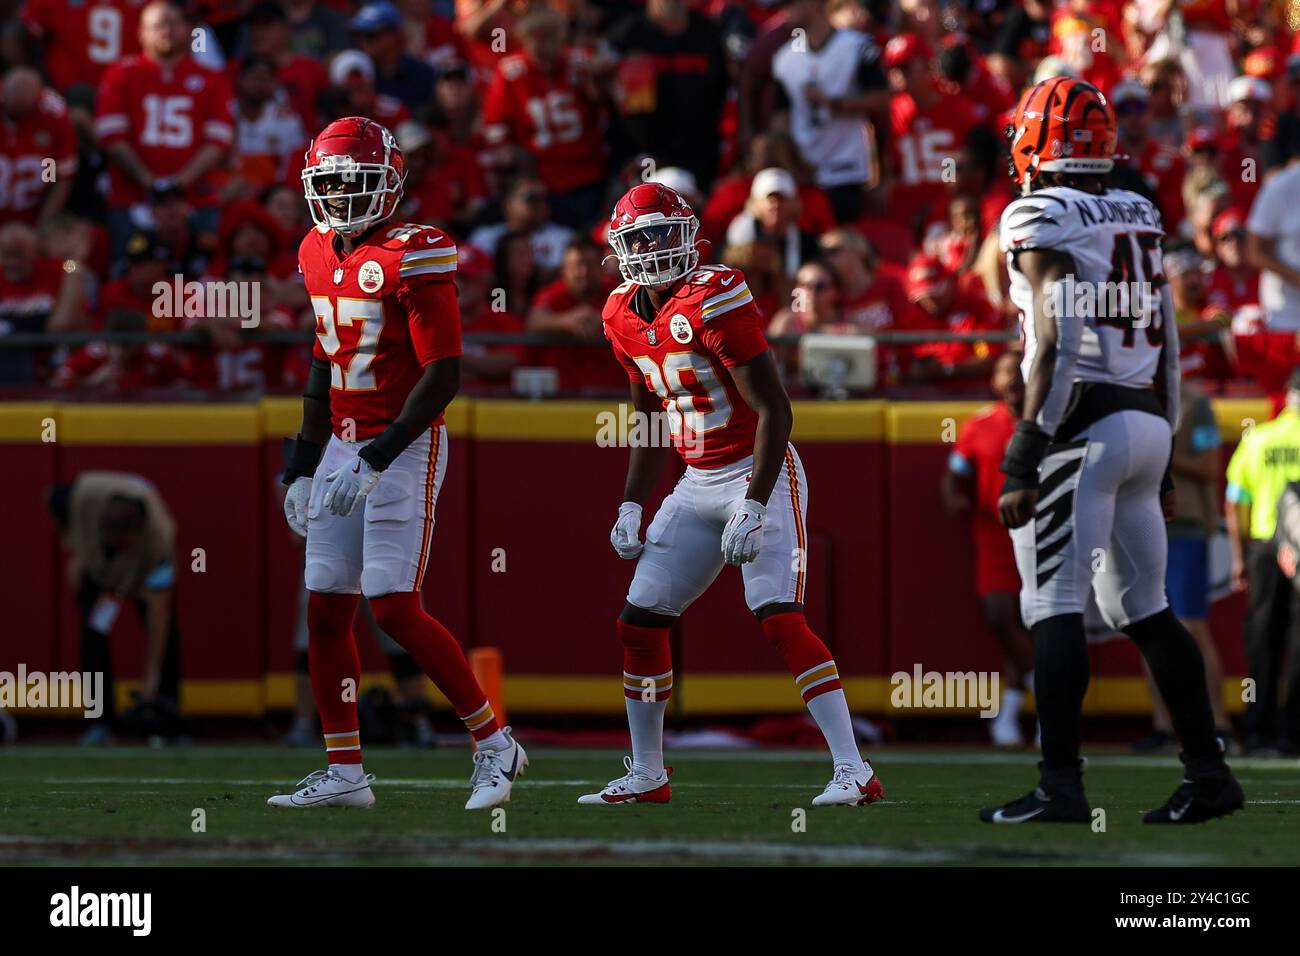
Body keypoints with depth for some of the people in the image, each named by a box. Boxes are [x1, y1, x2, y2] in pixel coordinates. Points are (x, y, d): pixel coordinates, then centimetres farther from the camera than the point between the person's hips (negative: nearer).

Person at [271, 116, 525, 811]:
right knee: (325, 611, 5)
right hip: (343, 444, 8)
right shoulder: (320, 254, 10)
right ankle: (344, 774, 11)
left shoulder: (414, 256, -15)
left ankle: (494, 745, 0)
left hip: (405, 449, -8)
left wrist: (376, 460, -22)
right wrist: (302, 466, 18)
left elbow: (443, 373, -18)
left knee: (395, 609, -13)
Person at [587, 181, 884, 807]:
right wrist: (632, 505, 13)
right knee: (638, 622, 7)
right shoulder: (626, 317, 6)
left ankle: (855, 772, -20)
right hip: (697, 484, 8)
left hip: (760, 473, -8)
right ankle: (645, 775, 22)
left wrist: (753, 508, -24)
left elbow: (774, 410, -19)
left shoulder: (714, 300, -19)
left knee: (779, 619, -20)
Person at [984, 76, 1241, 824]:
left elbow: (1056, 347, -17)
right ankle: (1208, 773, 12)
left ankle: (1061, 786, -12)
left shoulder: (1043, 220, -9)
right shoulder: (1140, 218, 14)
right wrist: (1162, 456, 23)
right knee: (1145, 607, 14)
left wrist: (1024, 462, -17)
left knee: (1054, 607, -7)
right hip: (1147, 420, 8)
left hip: (1084, 425, -8)